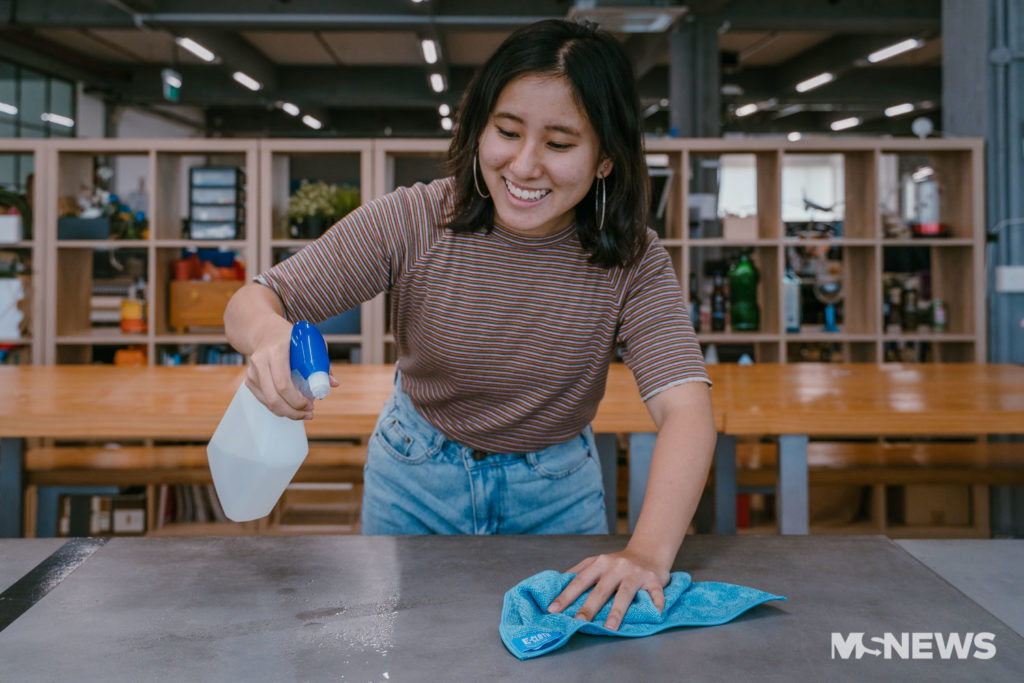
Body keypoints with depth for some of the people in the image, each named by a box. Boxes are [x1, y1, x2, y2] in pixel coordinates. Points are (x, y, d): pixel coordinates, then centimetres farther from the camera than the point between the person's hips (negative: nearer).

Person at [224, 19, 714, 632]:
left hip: (557, 491, 0)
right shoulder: (415, 221, -21)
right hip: (417, 483, 0)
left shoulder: (633, 262, -20)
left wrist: (649, 553, -48)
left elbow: (686, 407, -31)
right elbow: (252, 300, -20)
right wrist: (267, 332, -46)